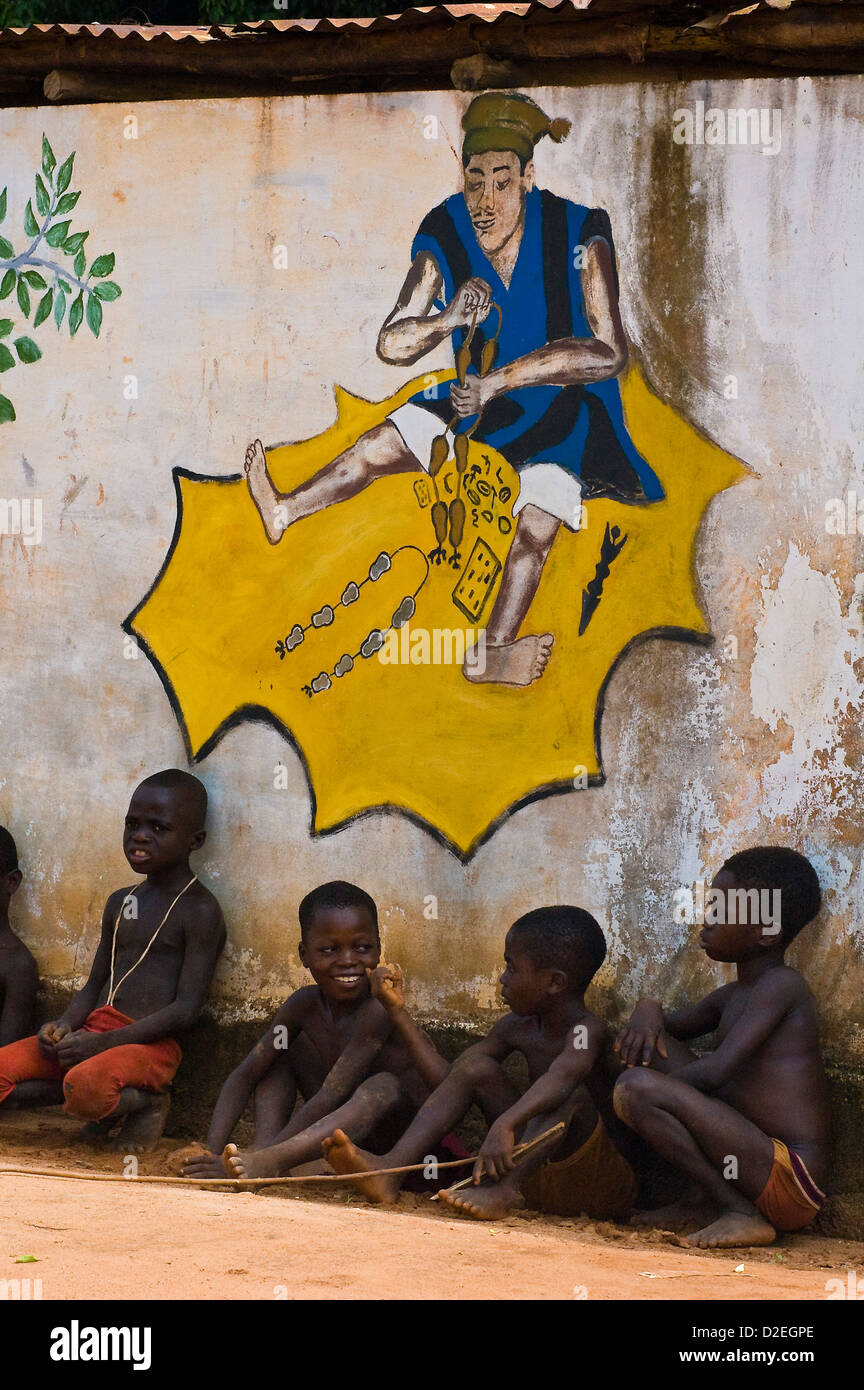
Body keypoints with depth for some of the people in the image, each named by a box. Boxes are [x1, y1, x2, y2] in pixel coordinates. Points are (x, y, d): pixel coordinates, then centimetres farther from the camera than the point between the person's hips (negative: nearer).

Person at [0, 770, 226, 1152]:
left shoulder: (200, 911, -5)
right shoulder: (120, 903, 19)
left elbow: (186, 1008, -12)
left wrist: (105, 1042, -19)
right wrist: (64, 1025, -2)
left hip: (149, 1045, -7)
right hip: (94, 1034, 7)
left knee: (86, 1087, -38)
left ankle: (146, 1102, -4)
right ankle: (110, 1100, -2)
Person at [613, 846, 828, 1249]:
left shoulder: (779, 986, -11)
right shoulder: (732, 997, 17)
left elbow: (715, 1070, -21)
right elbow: (673, 1026, 31)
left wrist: (649, 1086, -8)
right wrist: (648, 1010, 7)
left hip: (789, 1180, -10)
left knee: (637, 1088, -24)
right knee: (645, 1044, 15)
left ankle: (740, 1213, -14)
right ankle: (702, 1200, 8)